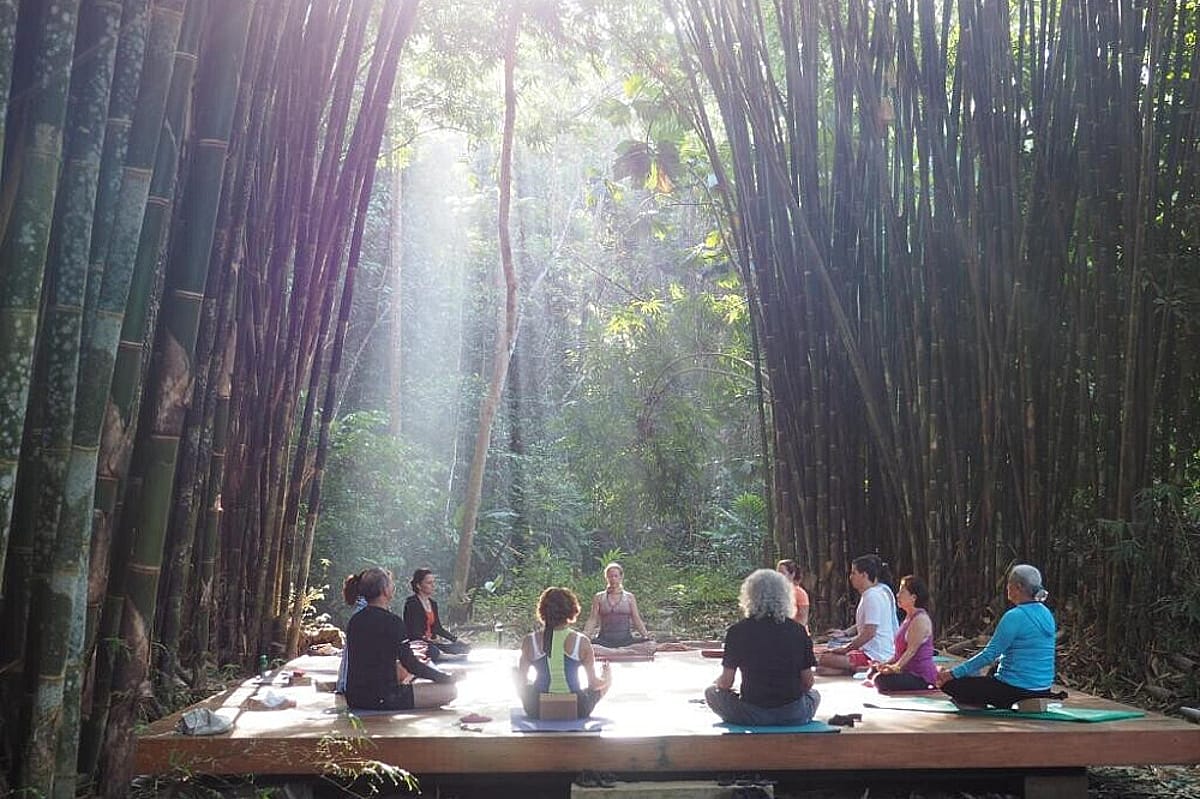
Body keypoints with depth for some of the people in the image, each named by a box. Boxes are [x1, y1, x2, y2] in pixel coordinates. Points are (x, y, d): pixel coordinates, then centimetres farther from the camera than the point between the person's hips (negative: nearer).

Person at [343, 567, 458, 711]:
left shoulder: (354, 620, 8)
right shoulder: (391, 621, -15)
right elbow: (410, 664, -12)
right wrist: (445, 677, 1)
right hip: (379, 699, -9)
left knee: (403, 670, 34)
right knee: (450, 690, -3)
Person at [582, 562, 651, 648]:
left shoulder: (629, 597, 13)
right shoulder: (599, 597, 12)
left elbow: (637, 619, 9)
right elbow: (592, 619, 7)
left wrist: (645, 636, -6)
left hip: (625, 640, 1)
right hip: (604, 640, -1)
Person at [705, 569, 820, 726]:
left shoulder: (737, 631, -5)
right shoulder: (798, 630, 0)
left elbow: (726, 683, -2)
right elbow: (808, 683, 3)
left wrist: (717, 683, 22)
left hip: (753, 716, -2)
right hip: (794, 716, 2)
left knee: (711, 692, 23)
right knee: (814, 695, 35)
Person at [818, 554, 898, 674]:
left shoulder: (872, 596, -17)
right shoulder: (882, 590, 15)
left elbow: (869, 633, -22)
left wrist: (846, 648, -13)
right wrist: (845, 633, 15)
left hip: (875, 657, -11)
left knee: (825, 659, -22)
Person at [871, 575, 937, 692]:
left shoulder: (920, 619, -14)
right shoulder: (909, 617, 18)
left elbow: (912, 650, -20)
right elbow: (900, 650, 21)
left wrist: (896, 667, -27)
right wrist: (887, 663, 11)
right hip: (909, 671, 10)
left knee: (882, 680, -29)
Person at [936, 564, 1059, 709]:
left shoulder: (1015, 616, -17)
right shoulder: (1046, 614, 10)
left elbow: (990, 654, -16)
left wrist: (953, 673, -11)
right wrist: (999, 659, 30)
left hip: (1016, 690, -8)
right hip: (1043, 688, 8)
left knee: (948, 682, -3)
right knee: (995, 667, 36)